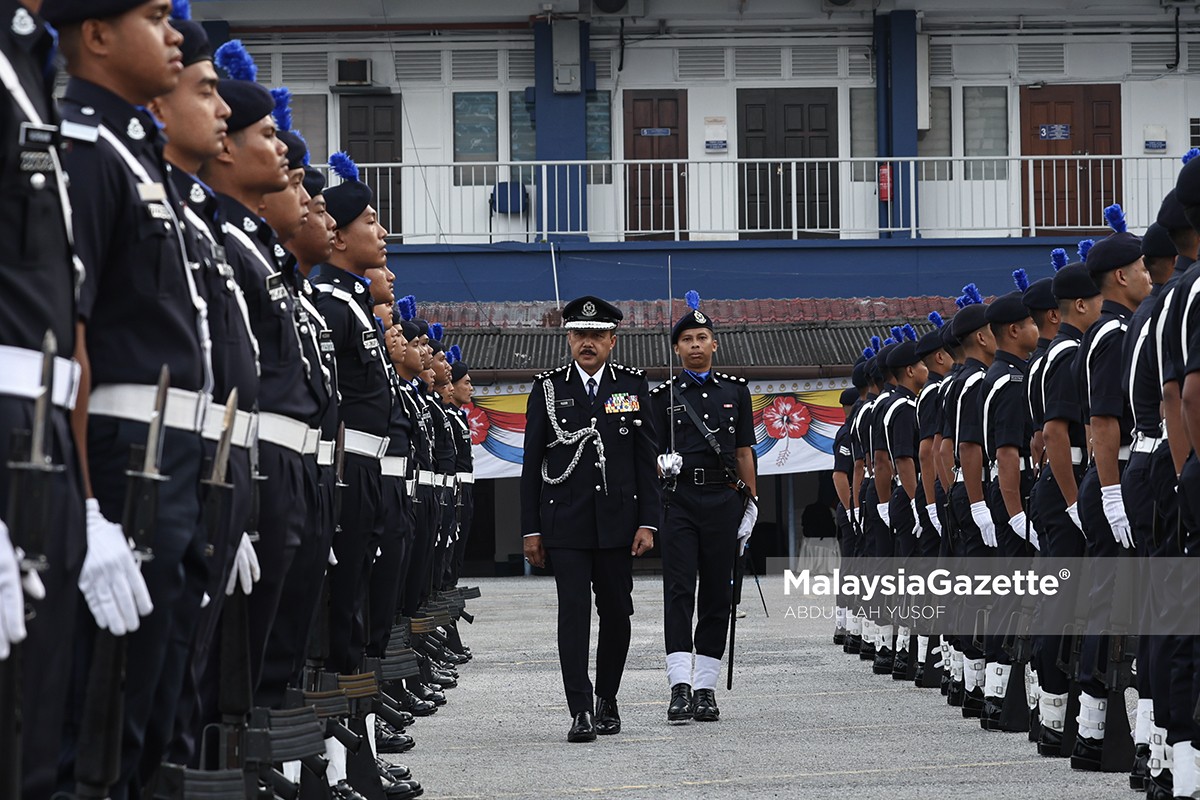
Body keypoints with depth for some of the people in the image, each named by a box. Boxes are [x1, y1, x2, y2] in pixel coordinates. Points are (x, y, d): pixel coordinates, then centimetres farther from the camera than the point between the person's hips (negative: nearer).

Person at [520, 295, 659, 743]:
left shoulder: (633, 387, 6)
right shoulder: (548, 389, 4)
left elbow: (646, 460, 6)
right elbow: (532, 464, 5)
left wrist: (647, 522, -2)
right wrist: (530, 529, 0)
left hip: (617, 521, 1)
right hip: (565, 524, -1)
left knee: (616, 612, 6)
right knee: (573, 611, -9)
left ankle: (607, 701, 23)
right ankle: (580, 711, -11)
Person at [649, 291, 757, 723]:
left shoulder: (735, 391, 11)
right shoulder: (663, 395, 7)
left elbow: (744, 453, 12)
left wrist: (750, 505, 8)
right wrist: (662, 463, -16)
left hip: (723, 499, 2)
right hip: (678, 499, -2)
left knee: (717, 595, 4)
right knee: (679, 592, -10)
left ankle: (705, 688, 9)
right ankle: (680, 688, -14)